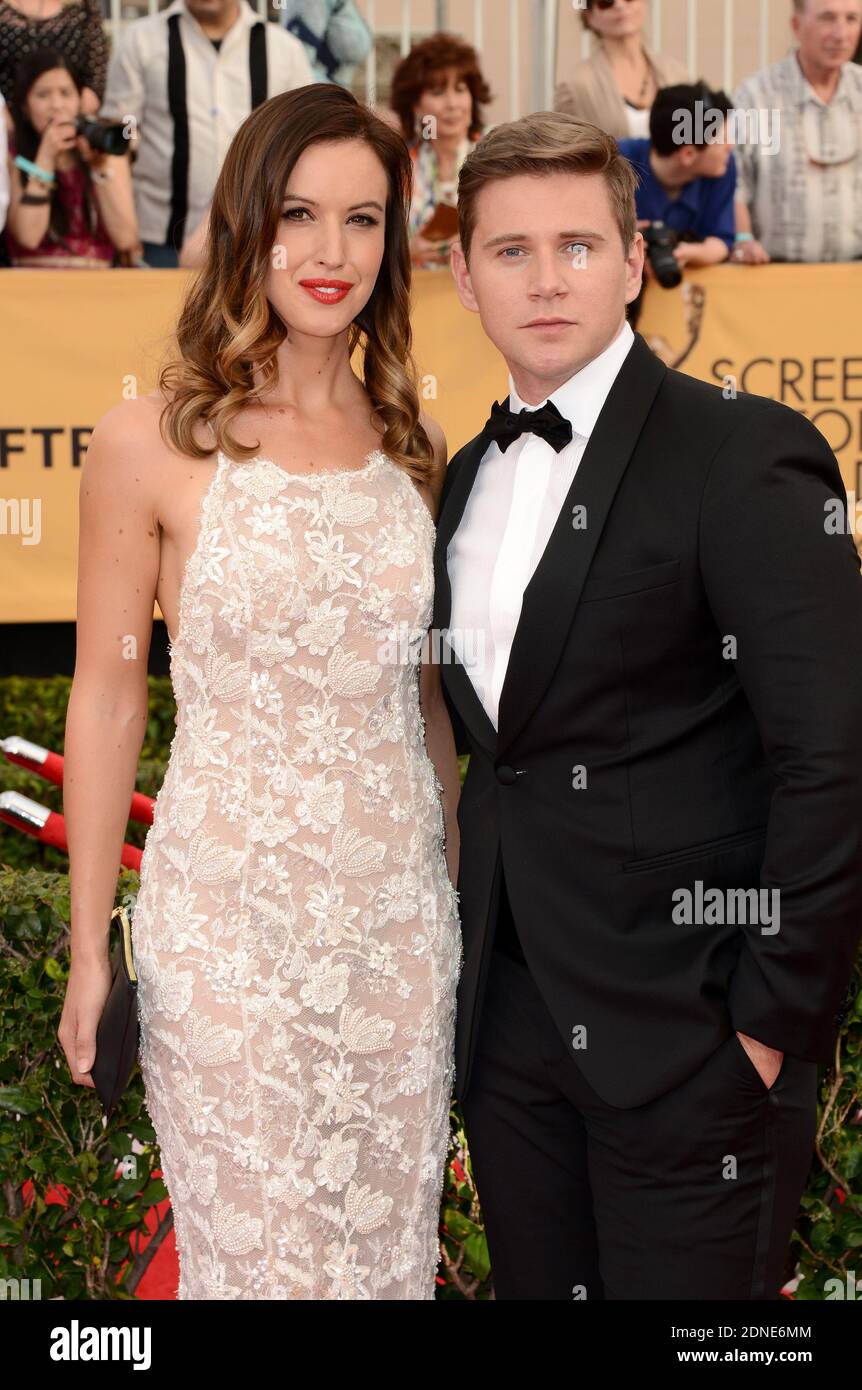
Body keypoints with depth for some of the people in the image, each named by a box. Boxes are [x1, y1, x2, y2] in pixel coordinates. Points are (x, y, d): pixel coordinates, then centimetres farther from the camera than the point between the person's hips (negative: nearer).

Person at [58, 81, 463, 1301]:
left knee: (390, 1243, 13)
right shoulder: (152, 443, -6)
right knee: (251, 1255, 6)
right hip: (228, 924, -4)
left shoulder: (414, 449, 7)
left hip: (402, 920, 4)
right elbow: (107, 698, -3)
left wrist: (458, 886, 15)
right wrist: (88, 948, -2)